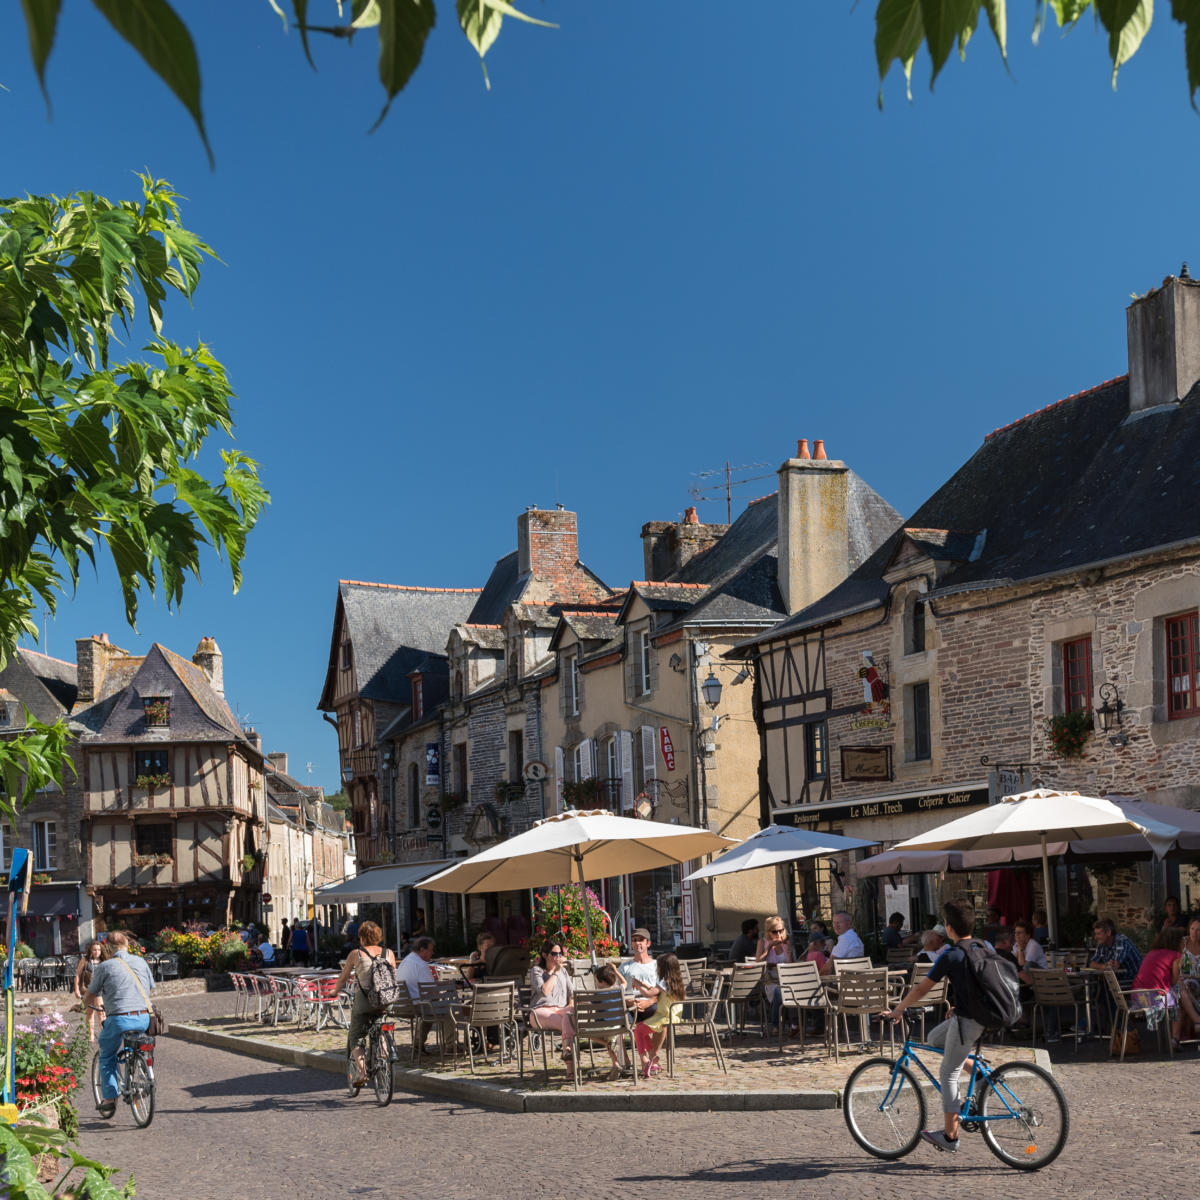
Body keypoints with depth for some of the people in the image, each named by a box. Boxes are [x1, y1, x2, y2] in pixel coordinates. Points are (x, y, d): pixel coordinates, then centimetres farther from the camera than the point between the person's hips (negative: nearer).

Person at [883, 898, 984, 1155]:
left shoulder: (951, 957, -13)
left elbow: (921, 990, -9)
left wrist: (897, 1010, 4)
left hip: (966, 1021, -8)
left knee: (948, 1074, 2)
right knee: (934, 1038, 25)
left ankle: (950, 1135, 3)